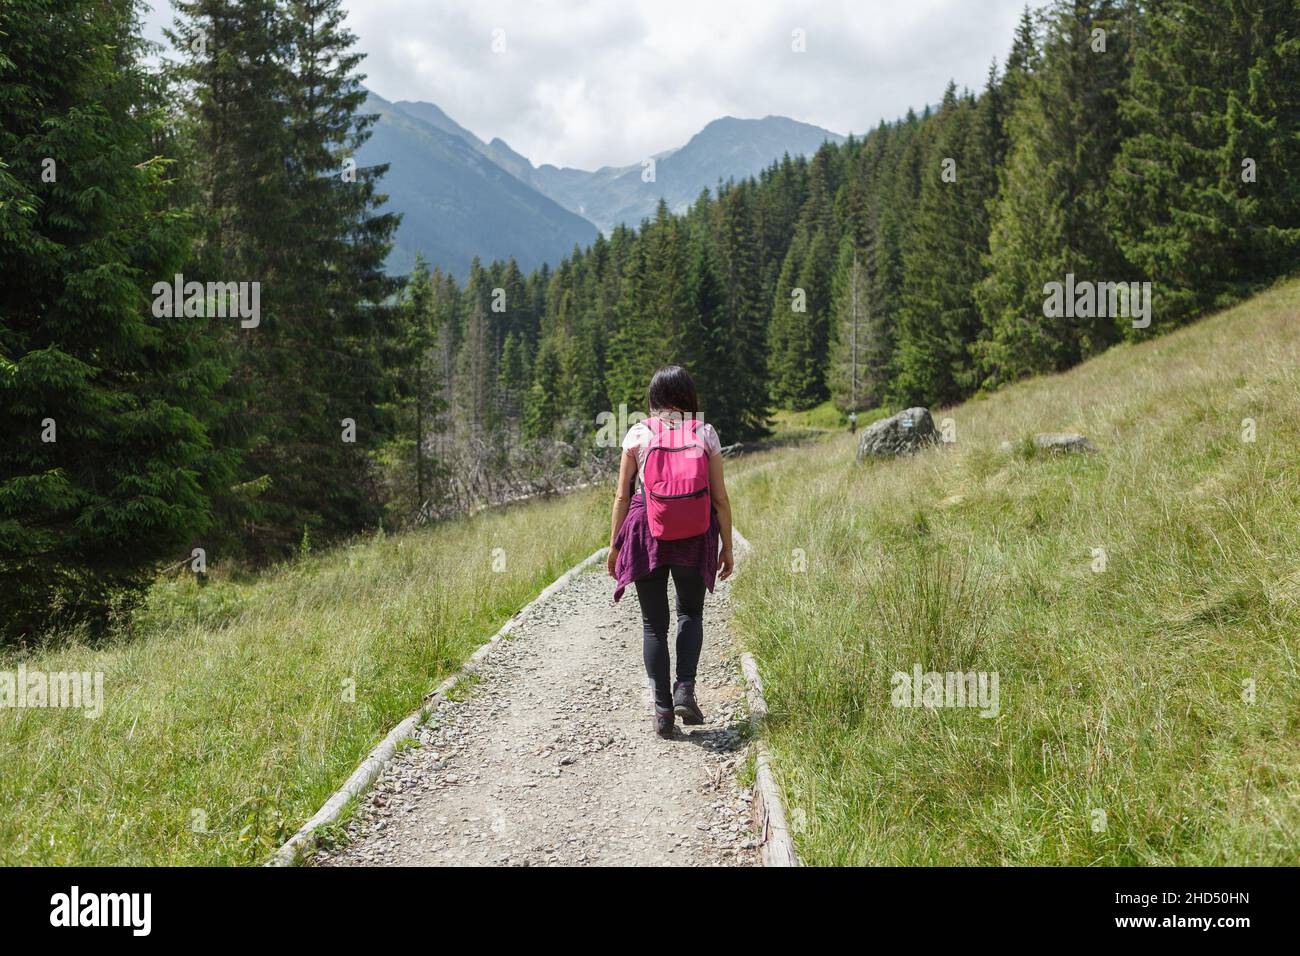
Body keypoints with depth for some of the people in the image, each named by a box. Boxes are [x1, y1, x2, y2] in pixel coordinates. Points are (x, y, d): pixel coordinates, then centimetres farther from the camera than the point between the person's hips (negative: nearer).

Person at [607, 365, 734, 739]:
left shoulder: (638, 434, -1)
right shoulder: (706, 434, 0)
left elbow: (622, 496, -1)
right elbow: (720, 498, 0)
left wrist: (614, 546, 7)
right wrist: (727, 547, 8)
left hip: (646, 532, -1)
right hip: (694, 538, 1)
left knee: (654, 623, 9)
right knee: (690, 613, 20)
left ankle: (662, 707, 5)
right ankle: (685, 688, 2)